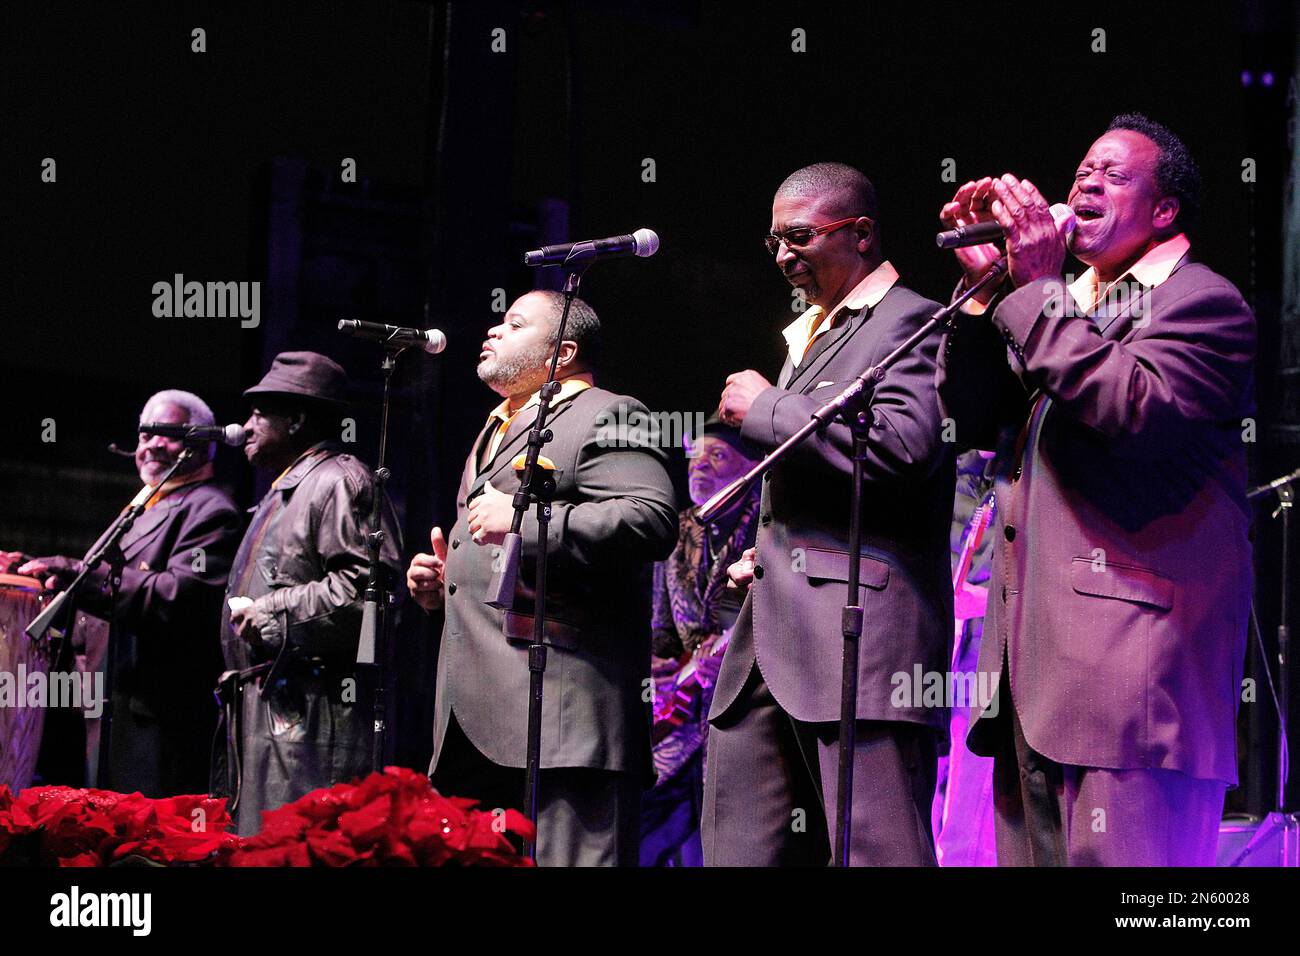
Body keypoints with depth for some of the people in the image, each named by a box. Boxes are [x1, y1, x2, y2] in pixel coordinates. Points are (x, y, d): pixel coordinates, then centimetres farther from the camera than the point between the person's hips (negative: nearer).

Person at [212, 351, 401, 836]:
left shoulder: (340, 482, -7)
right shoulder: (284, 492, 26)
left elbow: (365, 584, -21)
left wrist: (268, 614, -18)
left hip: (310, 714, -11)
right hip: (260, 711, 11)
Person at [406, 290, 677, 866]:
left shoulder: (605, 417, 1)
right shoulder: (495, 433, 31)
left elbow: (651, 518, -17)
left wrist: (525, 519, -17)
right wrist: (443, 584, 21)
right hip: (475, 721, 9)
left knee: (572, 859, -14)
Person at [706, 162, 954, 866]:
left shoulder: (911, 323, -4)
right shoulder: (808, 334, 26)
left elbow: (902, 443, -21)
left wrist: (765, 409, -11)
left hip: (861, 625, -10)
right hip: (774, 633, 10)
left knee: (879, 852, -12)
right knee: (740, 851, 7)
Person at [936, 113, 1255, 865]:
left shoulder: (1204, 303, 0)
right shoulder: (1065, 308, 24)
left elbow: (1133, 407, -18)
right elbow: (973, 419, 16)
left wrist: (1037, 288, -11)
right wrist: (986, 285, 5)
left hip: (1133, 655, -8)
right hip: (1035, 662, 8)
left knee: (1114, 858, -13)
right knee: (1034, 855, 7)